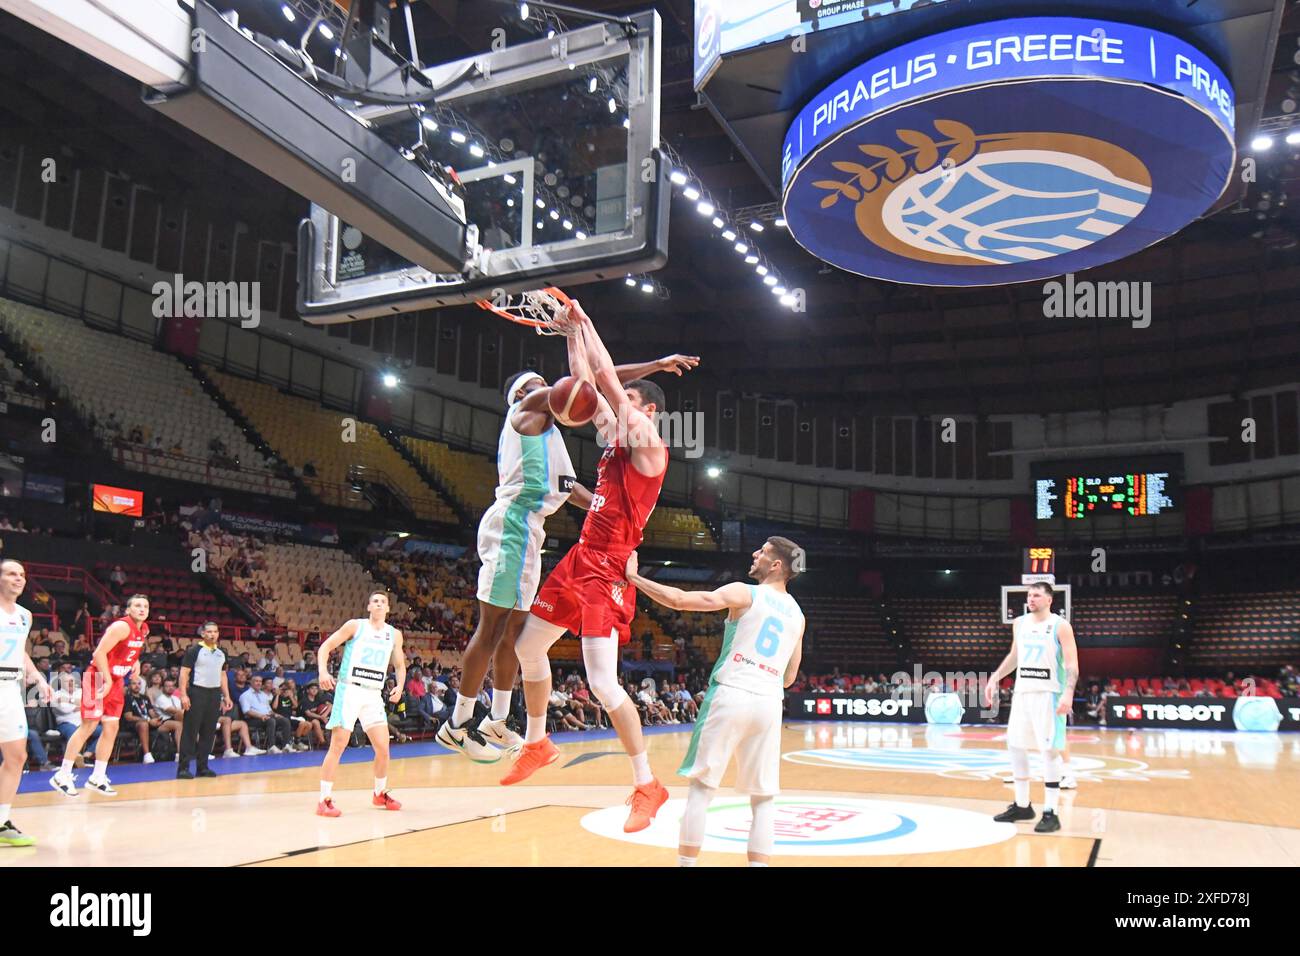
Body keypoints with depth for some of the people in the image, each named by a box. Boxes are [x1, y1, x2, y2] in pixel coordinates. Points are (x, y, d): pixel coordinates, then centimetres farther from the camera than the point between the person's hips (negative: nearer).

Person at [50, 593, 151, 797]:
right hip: (98, 678, -8)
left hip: (116, 681, 8)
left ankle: (97, 777, 14)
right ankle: (62, 776, 3)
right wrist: (107, 680, -22)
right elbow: (99, 653, -24)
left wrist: (136, 662, 7)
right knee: (88, 727, -7)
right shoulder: (121, 626, -21)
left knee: (111, 729, 7)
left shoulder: (143, 629, 6)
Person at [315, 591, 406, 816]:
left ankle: (380, 793, 22)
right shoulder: (355, 626, -1)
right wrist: (323, 671, -18)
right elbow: (326, 646, -1)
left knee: (383, 747, 1)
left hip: (373, 695, 4)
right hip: (349, 690, -4)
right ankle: (325, 800, -3)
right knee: (338, 744, -9)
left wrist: (400, 685, 2)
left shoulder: (394, 634, 10)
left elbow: (400, 665, 20)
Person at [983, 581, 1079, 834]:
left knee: (1049, 751, -6)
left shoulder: (1060, 626, -7)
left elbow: (1072, 663, -12)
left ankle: (1051, 813, 0)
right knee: (1015, 746, 9)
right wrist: (995, 678, 16)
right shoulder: (1019, 623, 10)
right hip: (1022, 692, 7)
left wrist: (1068, 692, -24)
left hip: (1049, 694, -6)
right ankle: (1022, 806, 22)